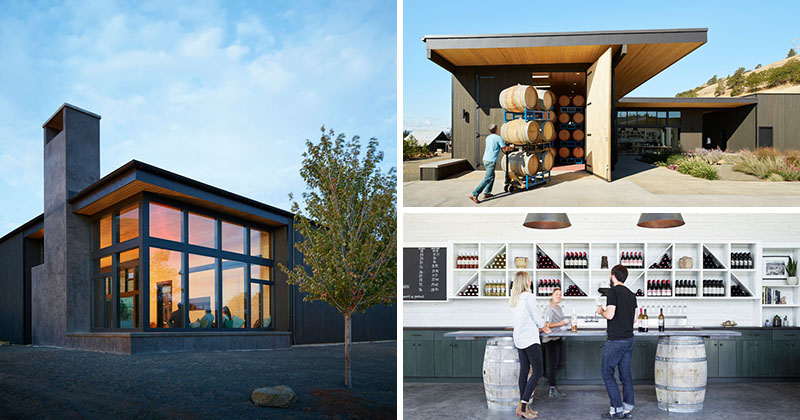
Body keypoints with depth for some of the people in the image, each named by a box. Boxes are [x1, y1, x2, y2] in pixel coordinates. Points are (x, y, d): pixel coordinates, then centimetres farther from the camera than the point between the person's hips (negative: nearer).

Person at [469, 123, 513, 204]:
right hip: (491, 161, -8)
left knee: (492, 176, 22)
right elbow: (505, 149, -4)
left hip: (485, 159, 8)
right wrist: (511, 147, 16)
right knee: (487, 178, -10)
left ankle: (487, 193, 18)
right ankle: (474, 194, -19)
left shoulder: (488, 138, 15)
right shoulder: (499, 138, -7)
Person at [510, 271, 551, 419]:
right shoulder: (529, 296, -12)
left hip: (518, 338, 8)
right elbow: (535, 317, -7)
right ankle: (523, 406, -10)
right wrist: (544, 326, 14)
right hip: (530, 339, -8)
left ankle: (523, 407, 10)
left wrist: (540, 326, 28)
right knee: (537, 371, -4)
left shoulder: (513, 299, 10)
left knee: (524, 370, 9)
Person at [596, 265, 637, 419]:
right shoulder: (631, 294, 12)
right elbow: (634, 318, 15)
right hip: (629, 338, 8)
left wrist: (601, 311, 1)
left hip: (615, 340, -8)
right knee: (625, 374, 10)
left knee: (606, 372, 2)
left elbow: (610, 314, -19)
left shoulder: (613, 291, -12)